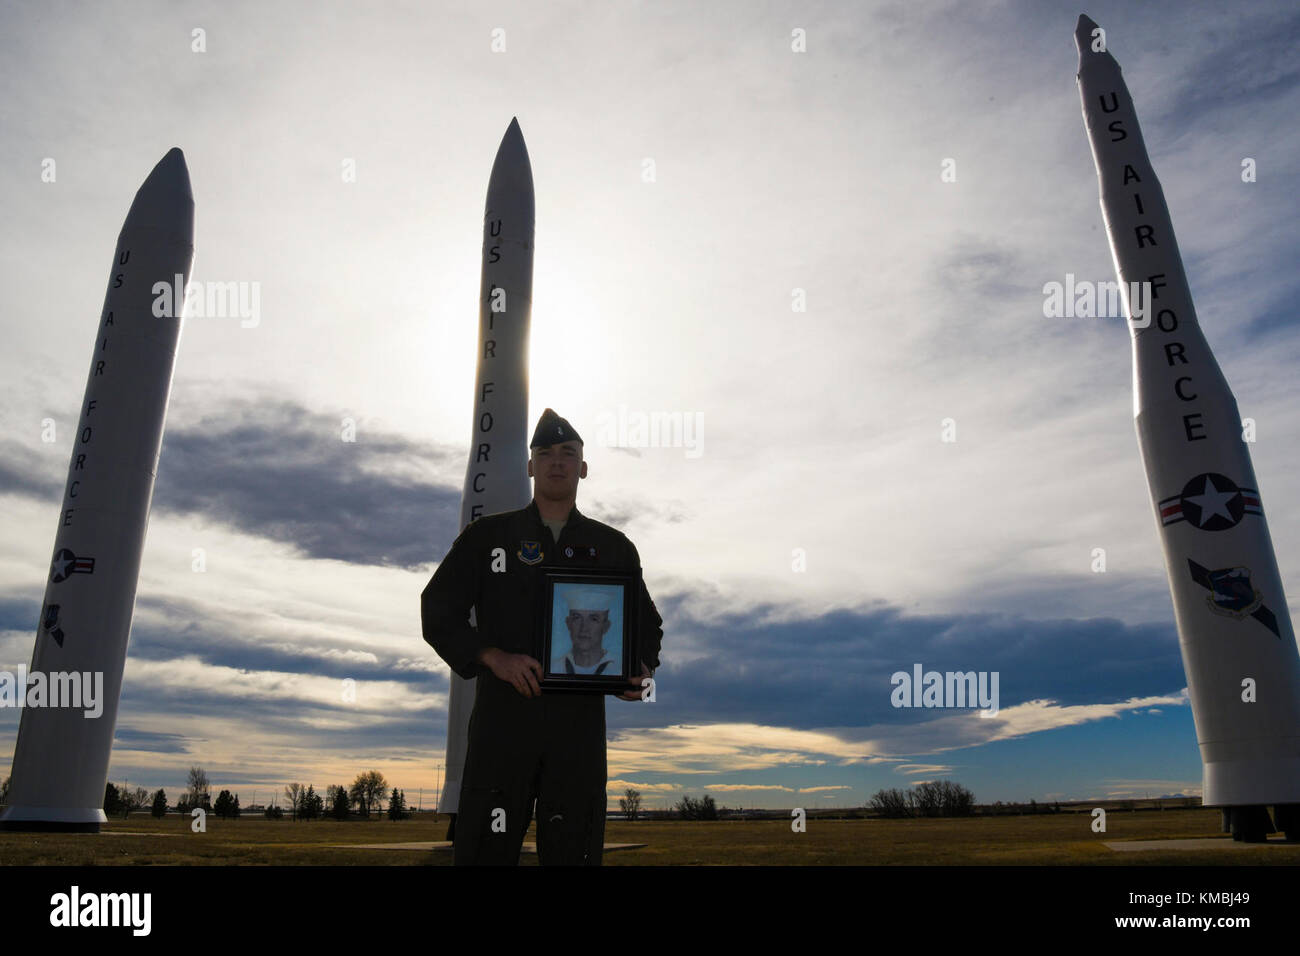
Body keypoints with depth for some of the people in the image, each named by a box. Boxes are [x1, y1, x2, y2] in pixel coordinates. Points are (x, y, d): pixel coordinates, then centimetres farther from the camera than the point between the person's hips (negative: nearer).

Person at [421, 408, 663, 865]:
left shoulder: (613, 547, 13)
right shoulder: (487, 536, 9)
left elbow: (647, 623, 19)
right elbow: (438, 610, 5)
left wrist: (641, 669, -3)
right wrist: (494, 658, -11)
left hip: (580, 721, 1)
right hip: (502, 715, -1)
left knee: (574, 850, 4)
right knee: (486, 850, 0)